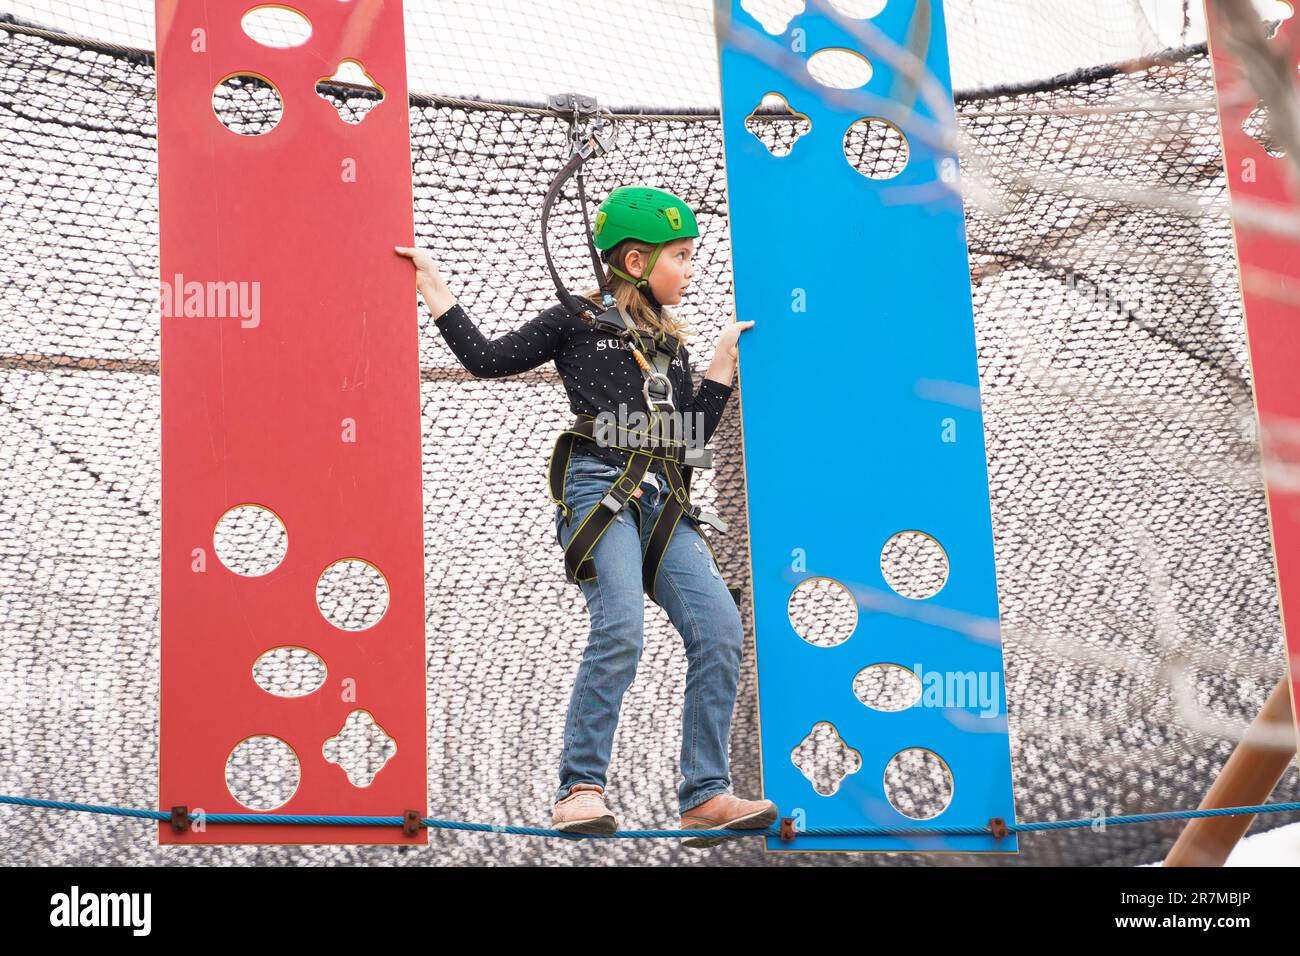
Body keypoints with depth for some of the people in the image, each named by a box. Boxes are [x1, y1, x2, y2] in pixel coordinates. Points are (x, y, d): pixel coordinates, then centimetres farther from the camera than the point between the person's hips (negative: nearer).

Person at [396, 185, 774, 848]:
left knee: (719, 629, -12)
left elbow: (693, 434, 23)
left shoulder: (672, 344, 25)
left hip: (659, 498, 6)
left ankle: (705, 795, -8)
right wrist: (433, 287, 11)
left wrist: (725, 354, 22)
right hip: (597, 484, -5)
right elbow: (486, 359, 10)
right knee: (620, 629, -25)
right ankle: (580, 788, -16)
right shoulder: (578, 319, 10)